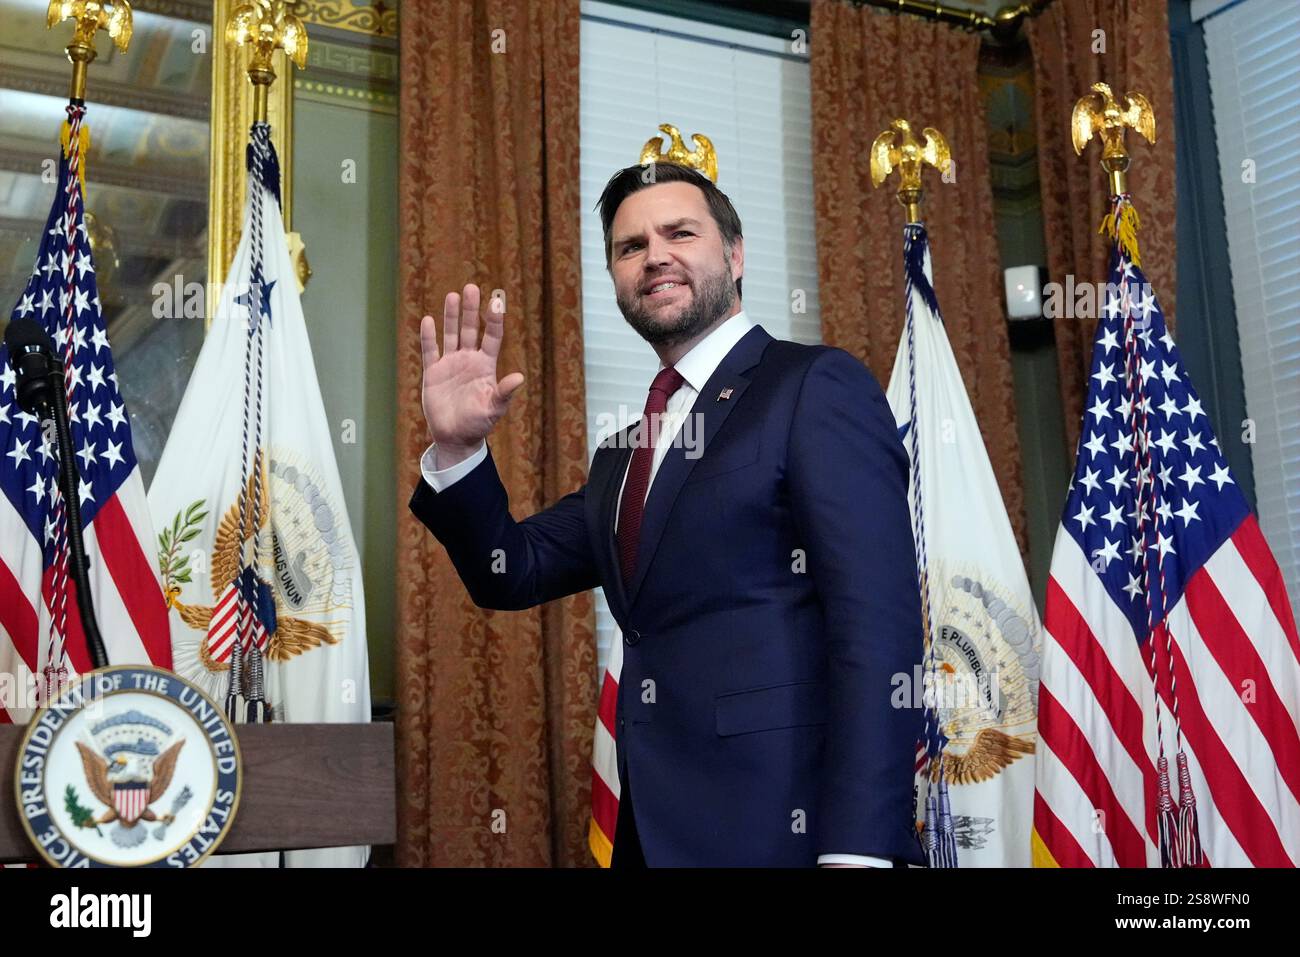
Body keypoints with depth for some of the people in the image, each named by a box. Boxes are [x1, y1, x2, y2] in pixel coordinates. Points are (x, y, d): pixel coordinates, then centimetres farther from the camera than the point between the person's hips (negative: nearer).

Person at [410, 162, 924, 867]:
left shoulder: (818, 386, -7)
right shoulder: (624, 452, 17)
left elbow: (876, 624, -16)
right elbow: (512, 574, 15)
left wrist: (858, 847, -23)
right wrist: (457, 447, -1)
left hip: (777, 824, -7)